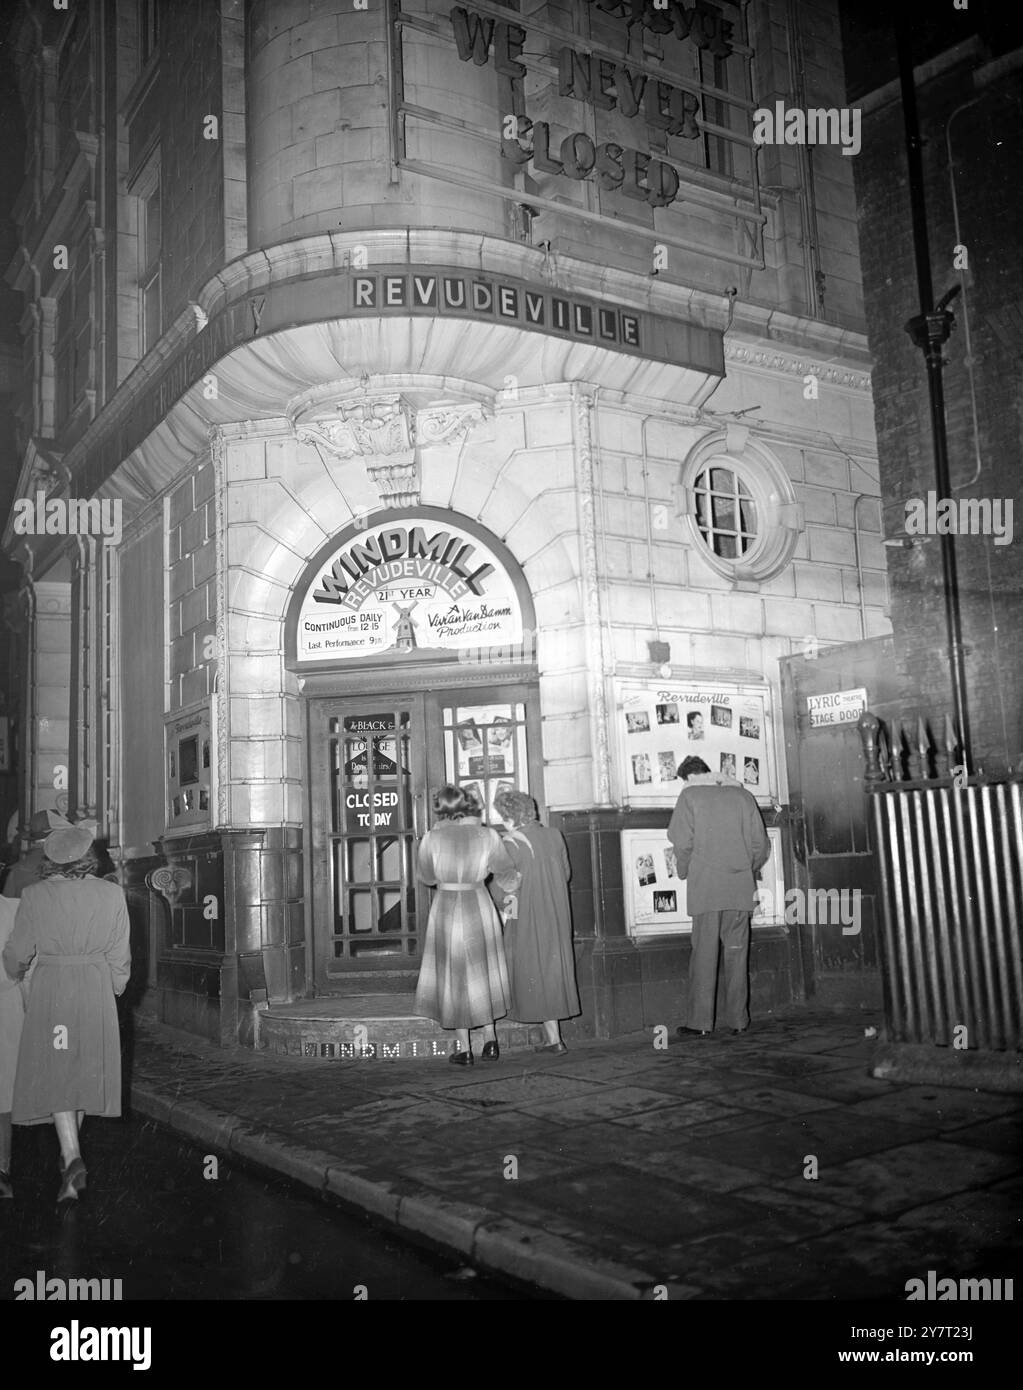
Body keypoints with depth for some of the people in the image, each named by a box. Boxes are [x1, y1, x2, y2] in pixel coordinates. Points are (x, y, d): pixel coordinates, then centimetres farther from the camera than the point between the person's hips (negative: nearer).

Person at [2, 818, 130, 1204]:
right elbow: (120, 954, -1)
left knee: (54, 1073, 4)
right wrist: (115, 989, 15)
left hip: (50, 988, -2)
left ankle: (72, 1157, -12)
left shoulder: (35, 896, -8)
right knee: (85, 1069, 17)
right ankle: (71, 1153, 32)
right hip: (96, 990, 2)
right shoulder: (111, 894, -6)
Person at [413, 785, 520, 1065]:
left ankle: (464, 1049, 11)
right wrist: (511, 891, 27)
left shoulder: (432, 838, -10)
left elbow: (426, 875, 5)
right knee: (482, 974, 18)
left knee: (453, 978, 9)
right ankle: (490, 1040, 17)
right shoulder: (487, 836, -5)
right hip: (479, 907, 2)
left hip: (446, 909, -2)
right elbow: (506, 874, 7)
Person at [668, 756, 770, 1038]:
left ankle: (700, 1022, 0)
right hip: (741, 888, 3)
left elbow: (682, 842, -7)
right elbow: (760, 842, 9)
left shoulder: (690, 795, 0)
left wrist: (683, 872, 9)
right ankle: (739, 1019, 10)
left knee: (704, 953, 0)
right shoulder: (741, 794, 11)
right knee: (737, 952, 8)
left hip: (706, 887, -3)